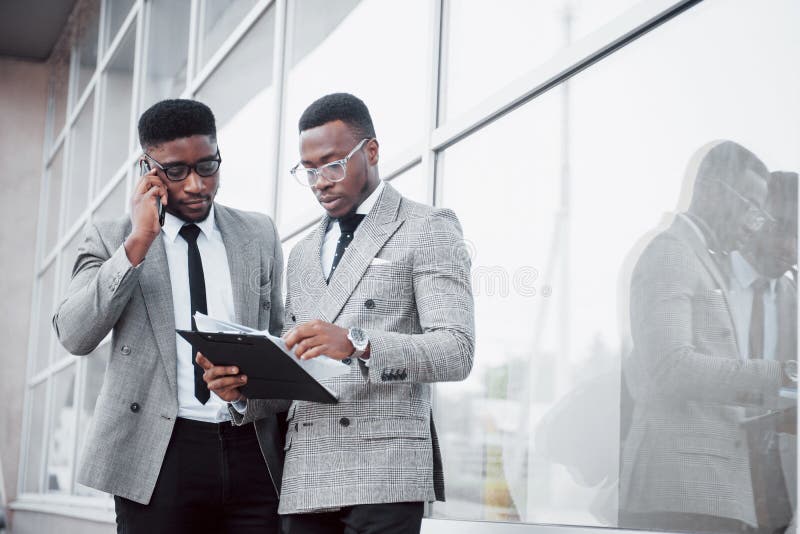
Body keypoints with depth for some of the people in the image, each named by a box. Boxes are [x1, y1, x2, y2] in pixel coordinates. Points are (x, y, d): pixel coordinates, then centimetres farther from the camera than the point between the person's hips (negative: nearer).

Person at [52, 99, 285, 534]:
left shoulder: (259, 235, 12)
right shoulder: (110, 239, 5)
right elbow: (74, 335, -9)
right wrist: (137, 243, -13)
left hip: (252, 451, 2)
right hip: (158, 456, -2)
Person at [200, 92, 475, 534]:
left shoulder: (428, 230, 3)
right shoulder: (302, 255, 22)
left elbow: (456, 351, -9)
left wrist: (357, 343, -23)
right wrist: (244, 389, 0)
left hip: (384, 475, -5)